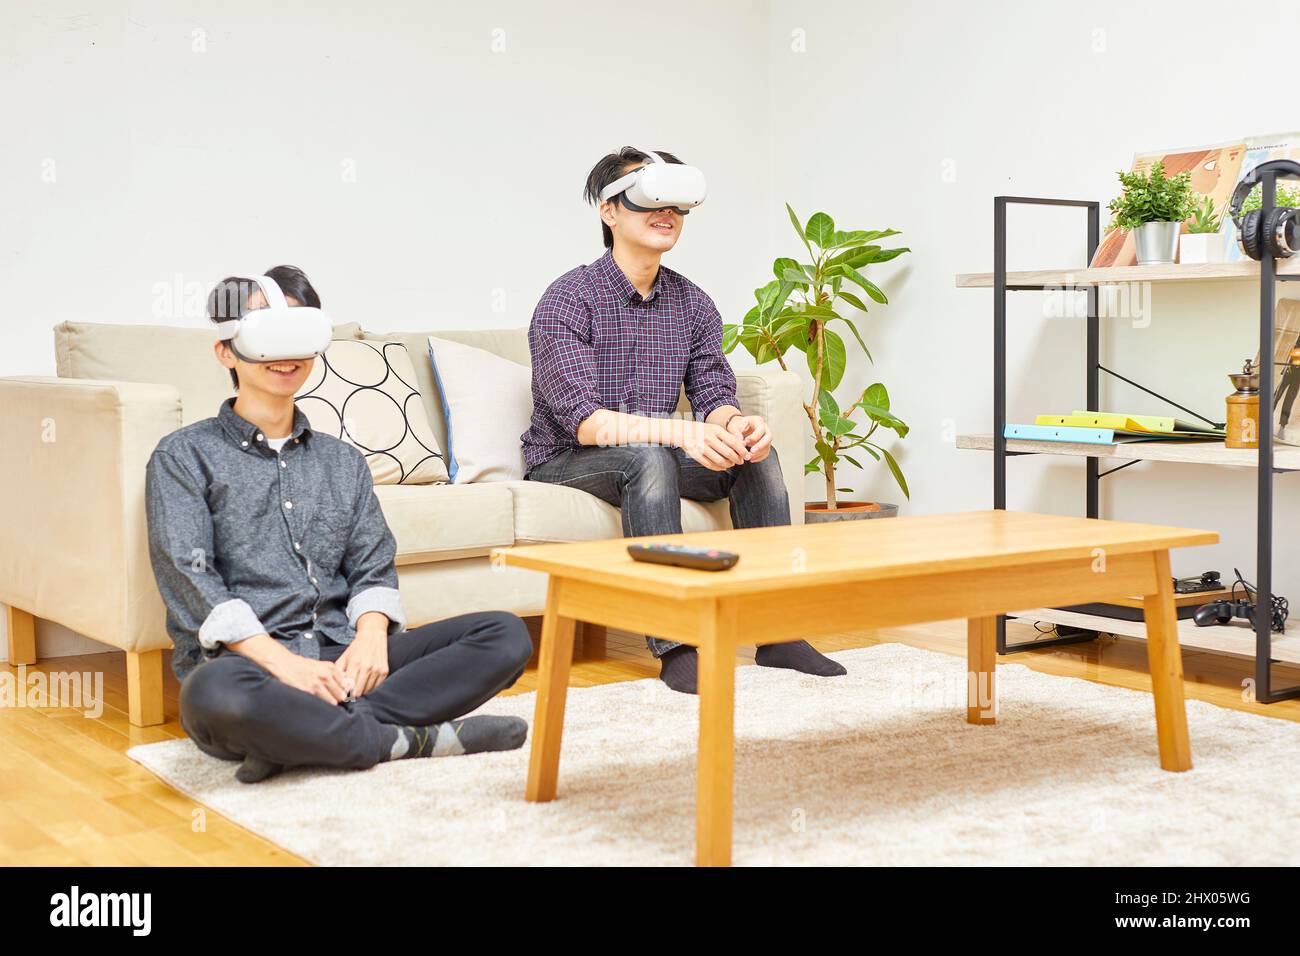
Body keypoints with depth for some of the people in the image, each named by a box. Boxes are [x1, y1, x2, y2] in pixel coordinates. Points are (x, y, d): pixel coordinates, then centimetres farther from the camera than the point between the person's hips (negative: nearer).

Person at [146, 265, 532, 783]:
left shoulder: (342, 461, 22)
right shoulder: (184, 456, 7)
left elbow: (373, 566, 13)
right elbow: (190, 582, -6)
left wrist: (370, 638, -11)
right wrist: (282, 661, -20)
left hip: (340, 662, 5)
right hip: (243, 660, -5)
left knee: (505, 634, -13)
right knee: (215, 693, -42)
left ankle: (306, 735, -26)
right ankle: (414, 739, -23)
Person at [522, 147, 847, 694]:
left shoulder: (692, 304, 4)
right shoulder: (569, 299, -16)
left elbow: (714, 397, 0)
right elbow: (585, 421, -26)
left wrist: (735, 423, -27)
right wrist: (683, 432, -39)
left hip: (655, 456, 6)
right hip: (564, 464, -6)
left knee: (756, 453, -15)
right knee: (648, 457, -35)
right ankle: (675, 645, -36)